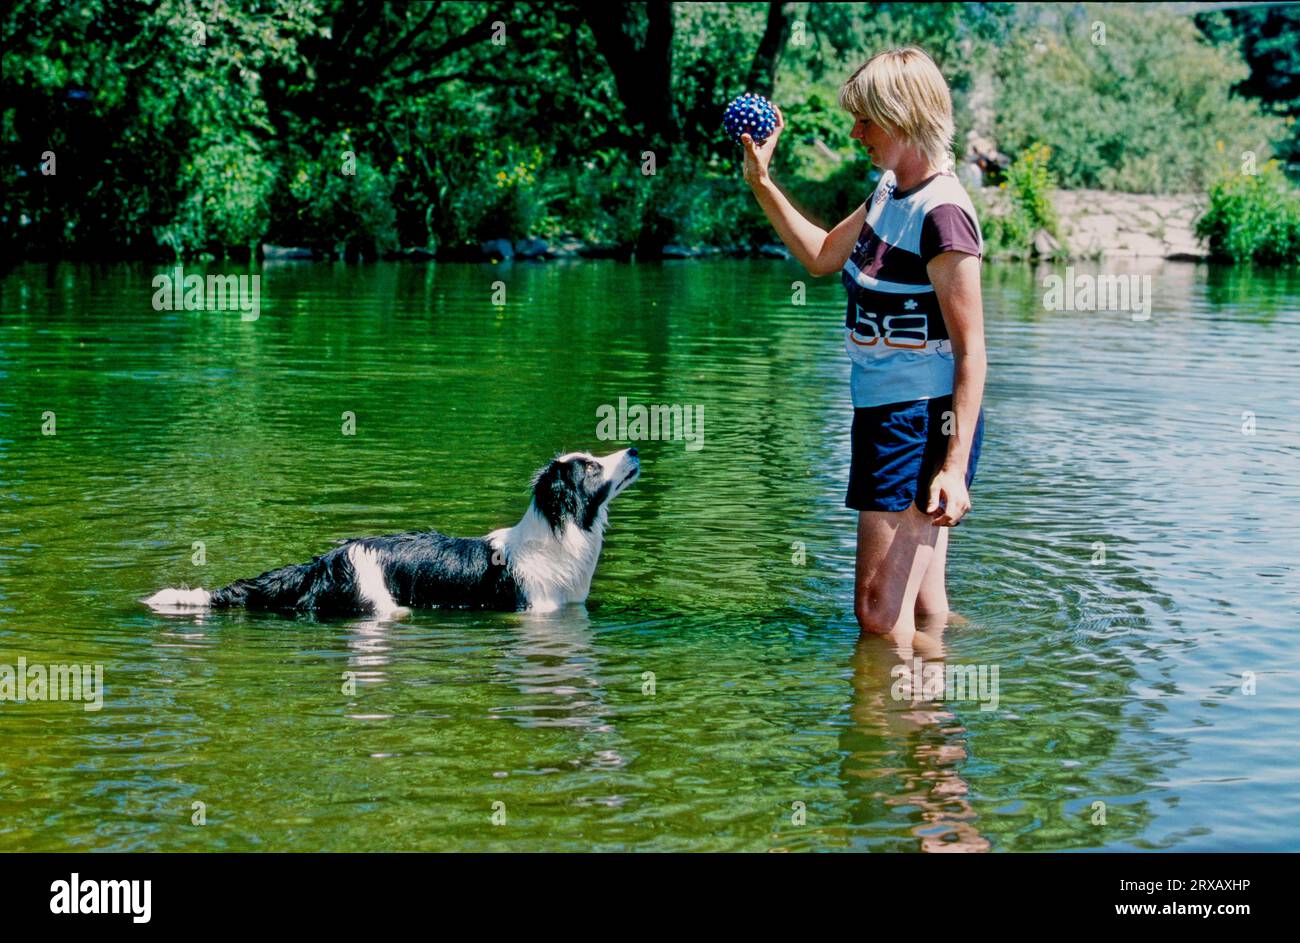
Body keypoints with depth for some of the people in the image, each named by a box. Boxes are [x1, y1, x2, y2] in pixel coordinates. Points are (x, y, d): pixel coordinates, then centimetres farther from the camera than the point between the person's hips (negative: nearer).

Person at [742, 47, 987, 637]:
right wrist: (760, 182, 18)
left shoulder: (942, 213, -19)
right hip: (885, 414, 9)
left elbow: (971, 351, -21)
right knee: (924, 615, 15)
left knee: (880, 615, -8)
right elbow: (823, 256, 25)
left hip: (922, 423, -9)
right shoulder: (890, 190, 9)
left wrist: (955, 466, -25)